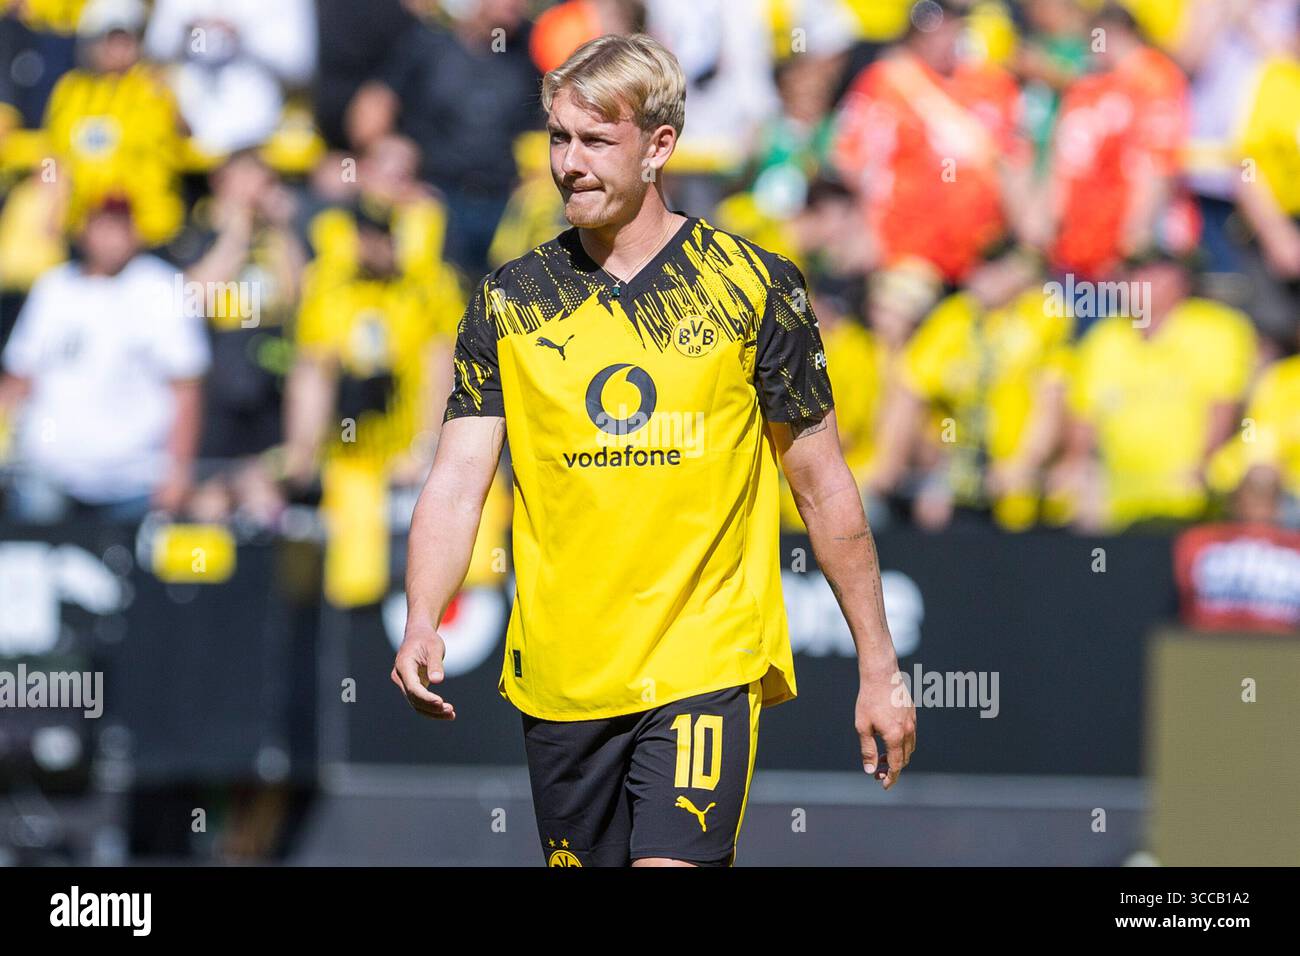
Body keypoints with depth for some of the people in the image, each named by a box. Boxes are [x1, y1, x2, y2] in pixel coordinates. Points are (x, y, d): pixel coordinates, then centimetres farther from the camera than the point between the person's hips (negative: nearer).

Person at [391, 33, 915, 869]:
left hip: (708, 670, -3)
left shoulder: (754, 286, -1)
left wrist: (879, 667, 5)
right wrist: (422, 626, -19)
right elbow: (459, 479, -1)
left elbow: (824, 487, 5)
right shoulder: (509, 300, 5)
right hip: (561, 683, 3)